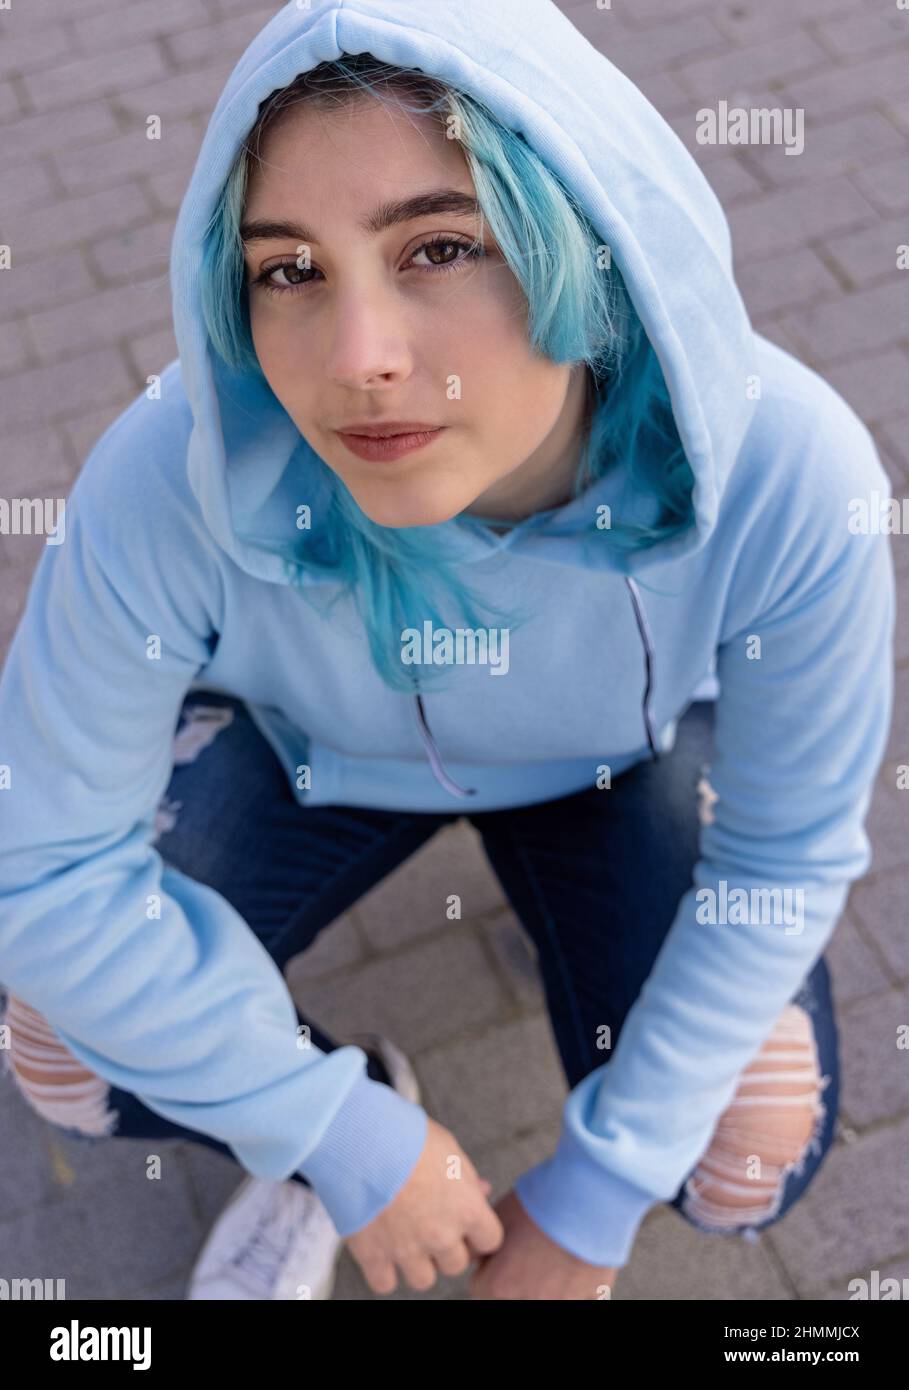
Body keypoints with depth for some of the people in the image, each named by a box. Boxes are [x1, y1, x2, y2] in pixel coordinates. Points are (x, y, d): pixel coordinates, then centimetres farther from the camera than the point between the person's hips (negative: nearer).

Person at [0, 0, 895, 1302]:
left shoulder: (789, 477, -35)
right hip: (309, 746, 0)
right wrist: (341, 1133, -19)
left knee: (745, 1164, -9)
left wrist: (597, 1191, -13)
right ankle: (360, 1095, 15)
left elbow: (787, 855, -18)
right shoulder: (174, 484, -36)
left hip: (624, 756, 1)